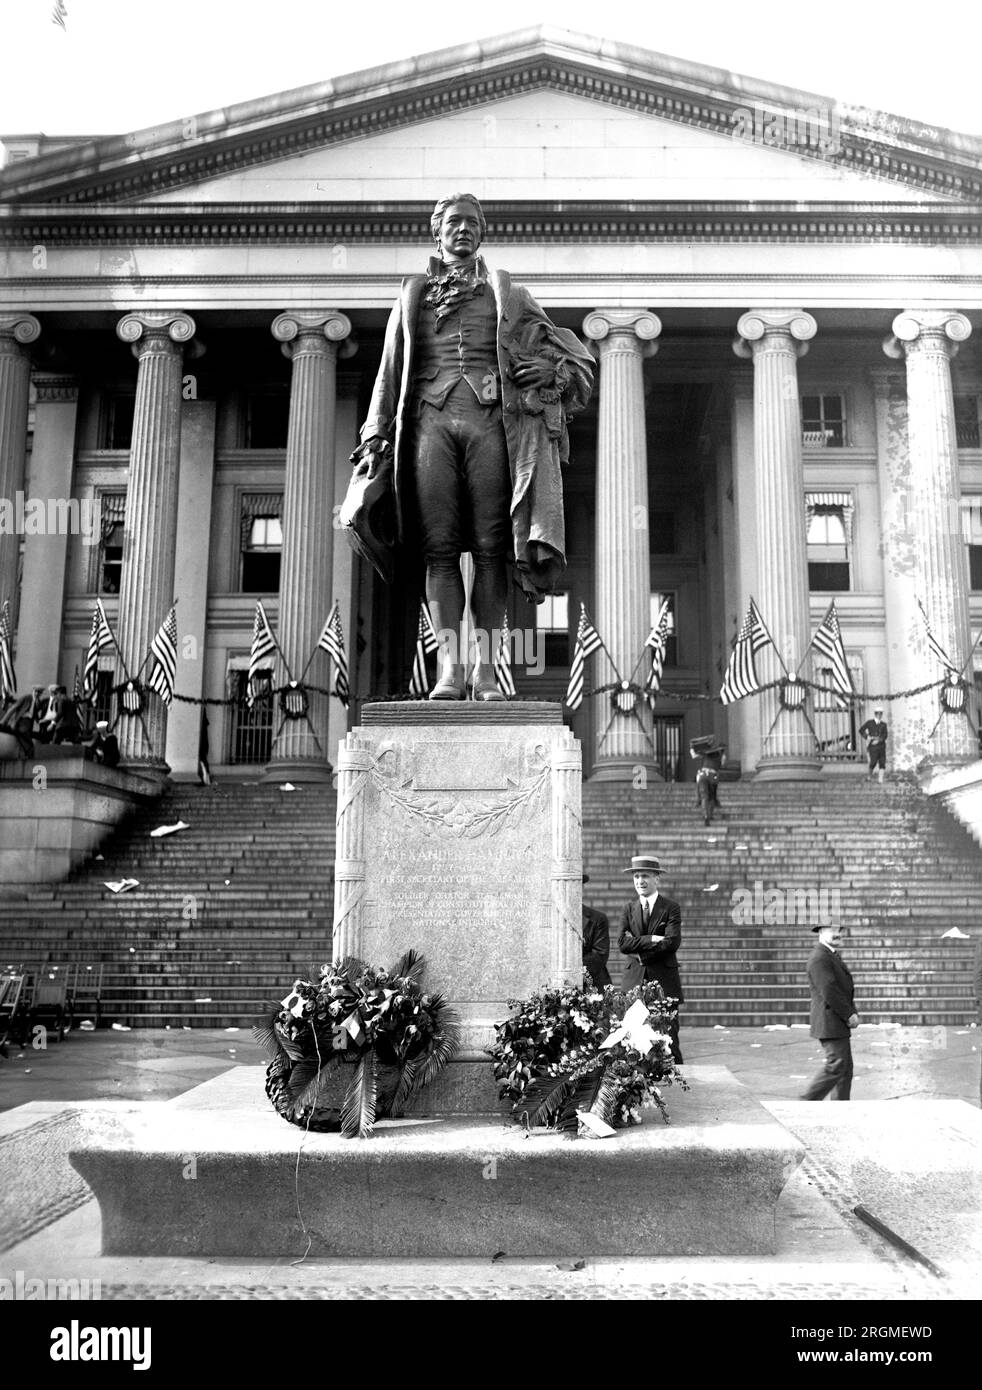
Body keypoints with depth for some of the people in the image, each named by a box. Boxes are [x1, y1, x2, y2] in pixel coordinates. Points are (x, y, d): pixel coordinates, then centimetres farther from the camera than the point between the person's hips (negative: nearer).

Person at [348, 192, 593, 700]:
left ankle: (485, 666, -4)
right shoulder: (411, 297, 22)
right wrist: (376, 437, 9)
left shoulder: (506, 296, 20)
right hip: (432, 420, 1)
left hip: (490, 421, 0)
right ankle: (449, 667, -9)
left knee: (490, 548, -7)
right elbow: (389, 375, 20)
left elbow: (577, 356, 19)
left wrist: (555, 374, -3)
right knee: (440, 548, -8)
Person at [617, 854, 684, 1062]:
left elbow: (672, 942, -11)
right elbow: (623, 944, -1)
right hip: (636, 981, 3)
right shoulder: (629, 910, 13)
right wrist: (652, 939, -11)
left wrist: (639, 948, -8)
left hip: (665, 982, -3)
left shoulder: (671, 908, 3)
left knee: (669, 1040, -3)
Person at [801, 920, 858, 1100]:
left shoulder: (834, 956, 18)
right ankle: (807, 1103, -2)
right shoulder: (819, 958, -16)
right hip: (829, 1022, -10)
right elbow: (829, 991, -22)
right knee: (835, 1066, -10)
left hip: (839, 1024, 10)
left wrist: (853, 1013, 8)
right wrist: (849, 1015, -16)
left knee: (845, 1068, 10)